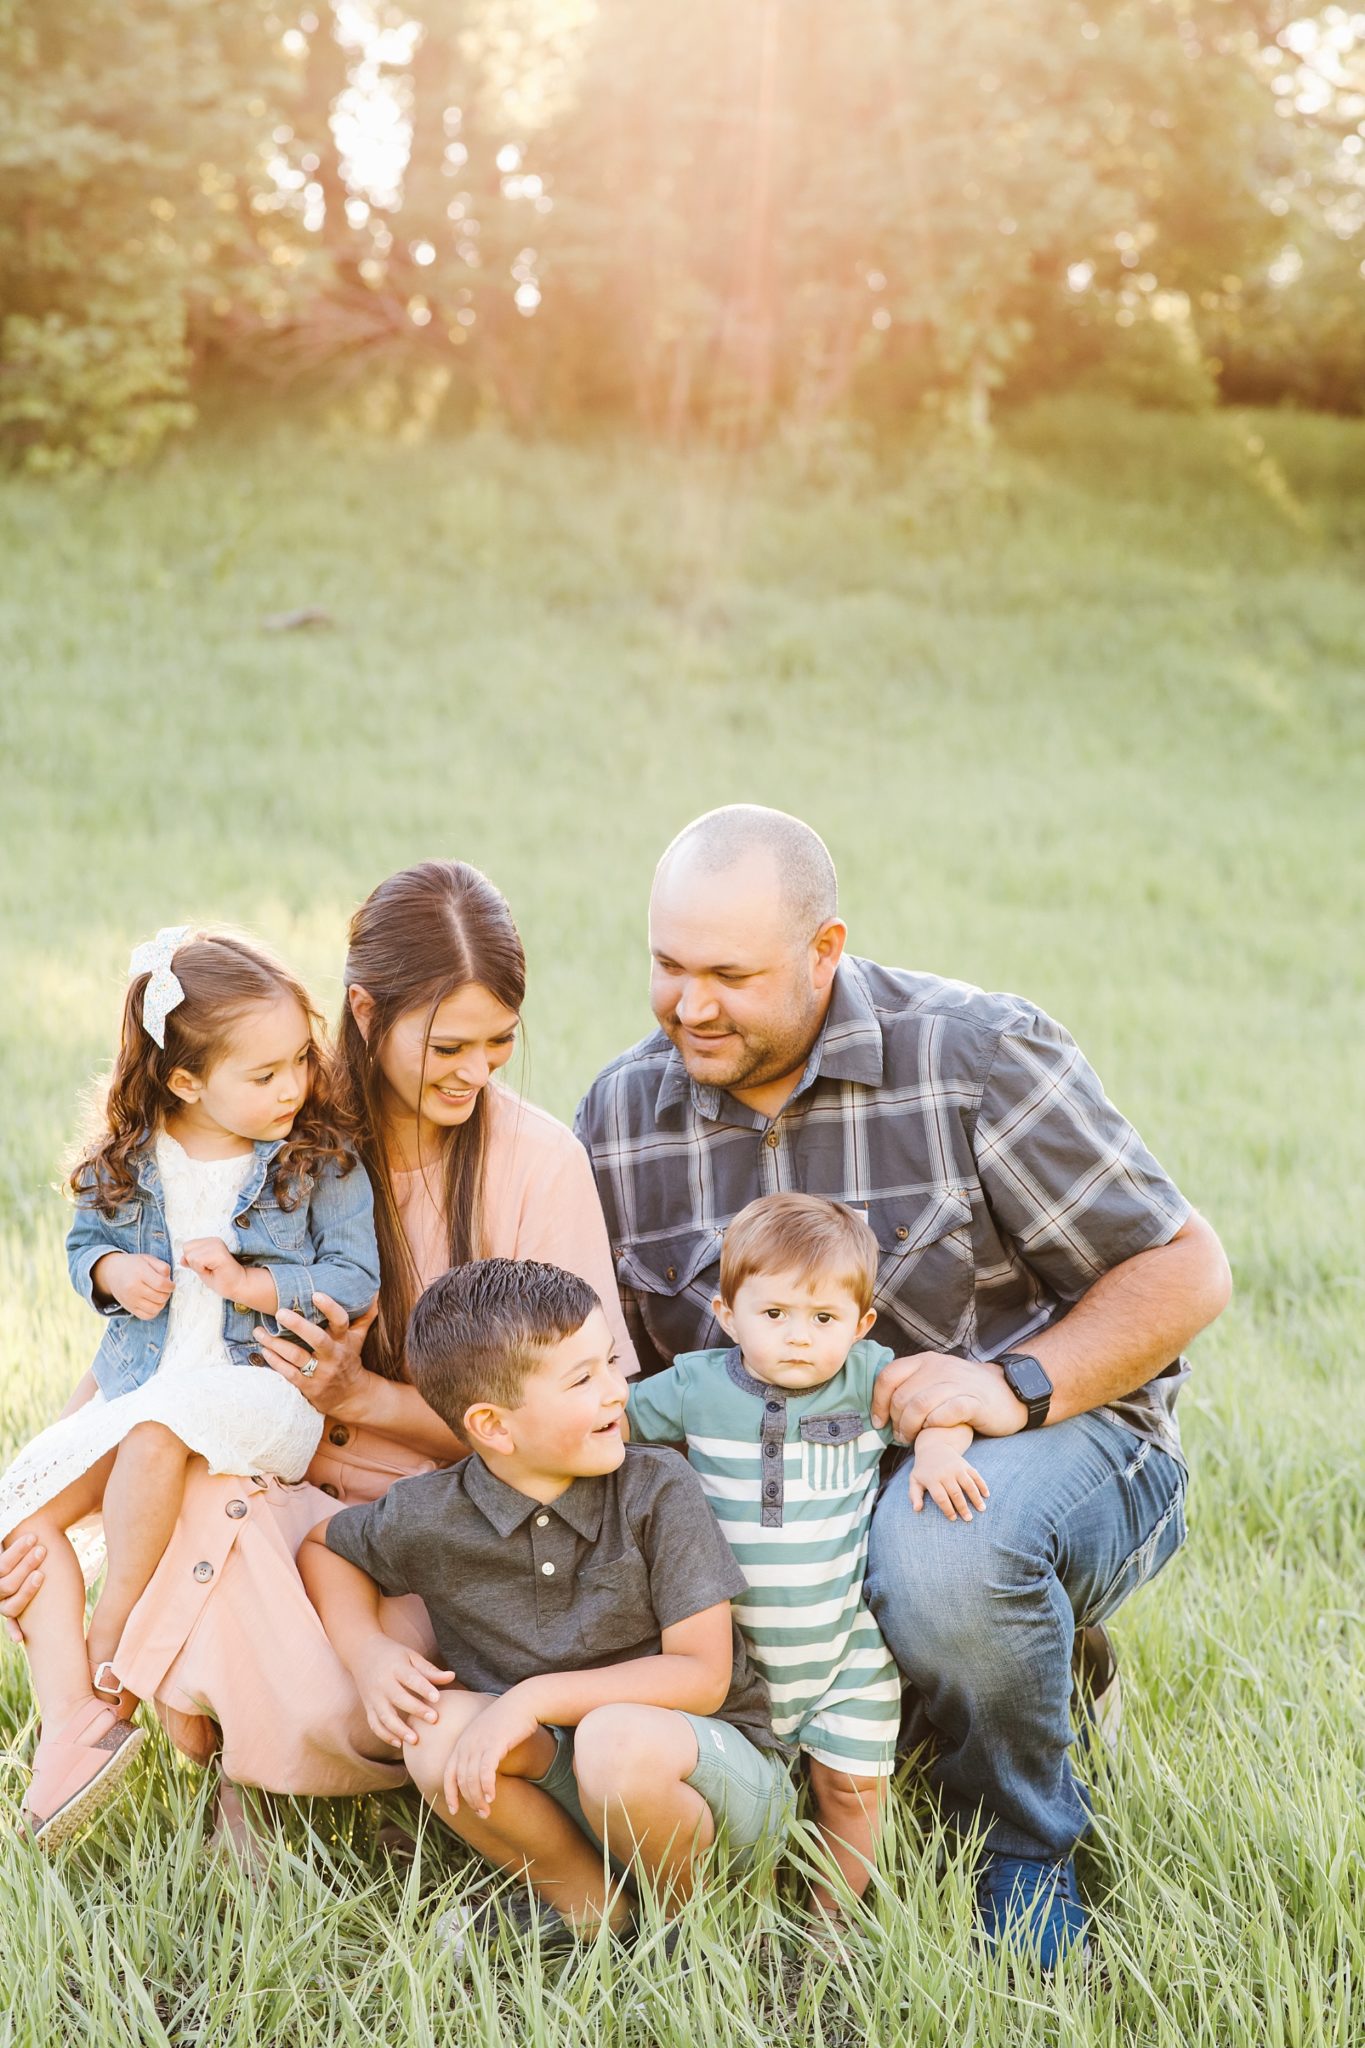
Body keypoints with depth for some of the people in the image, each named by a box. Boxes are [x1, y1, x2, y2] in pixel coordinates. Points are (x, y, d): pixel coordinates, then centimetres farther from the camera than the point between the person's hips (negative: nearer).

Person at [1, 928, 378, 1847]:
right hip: (135, 1389, 5)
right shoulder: (128, 1162, 4)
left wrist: (250, 1282, -17)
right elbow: (85, 1242, 17)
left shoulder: (322, 1162, -4)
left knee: (160, 1416, -37)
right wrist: (112, 1272, -5)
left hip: (264, 1394, -5)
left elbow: (355, 1281, -6)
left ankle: (110, 1644, -21)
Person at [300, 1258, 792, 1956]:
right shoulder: (429, 1518, -7)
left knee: (616, 1739, -36)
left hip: (720, 1767, -3)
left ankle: (689, 1911, -4)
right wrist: (366, 1650, -5)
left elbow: (702, 1676, -16)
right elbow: (323, 1545, 14)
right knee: (438, 1729, -23)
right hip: (566, 1787, 3)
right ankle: (589, 1905, -1)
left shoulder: (658, 1489, -15)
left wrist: (537, 1696, -25)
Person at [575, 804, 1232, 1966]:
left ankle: (1025, 1840, -5)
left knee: (936, 1548, -39)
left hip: (1057, 1434, -5)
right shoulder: (622, 1114, -1)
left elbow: (1183, 1272, -12)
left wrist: (1016, 1387, -26)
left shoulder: (977, 1055, -14)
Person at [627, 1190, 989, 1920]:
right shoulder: (696, 1387, -6)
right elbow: (613, 1419, 7)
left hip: (849, 1640, 0)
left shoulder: (869, 1380, -7)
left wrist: (938, 1450, -17)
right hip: (737, 1645, 1)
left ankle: (832, 1923, 23)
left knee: (850, 1783, 4)